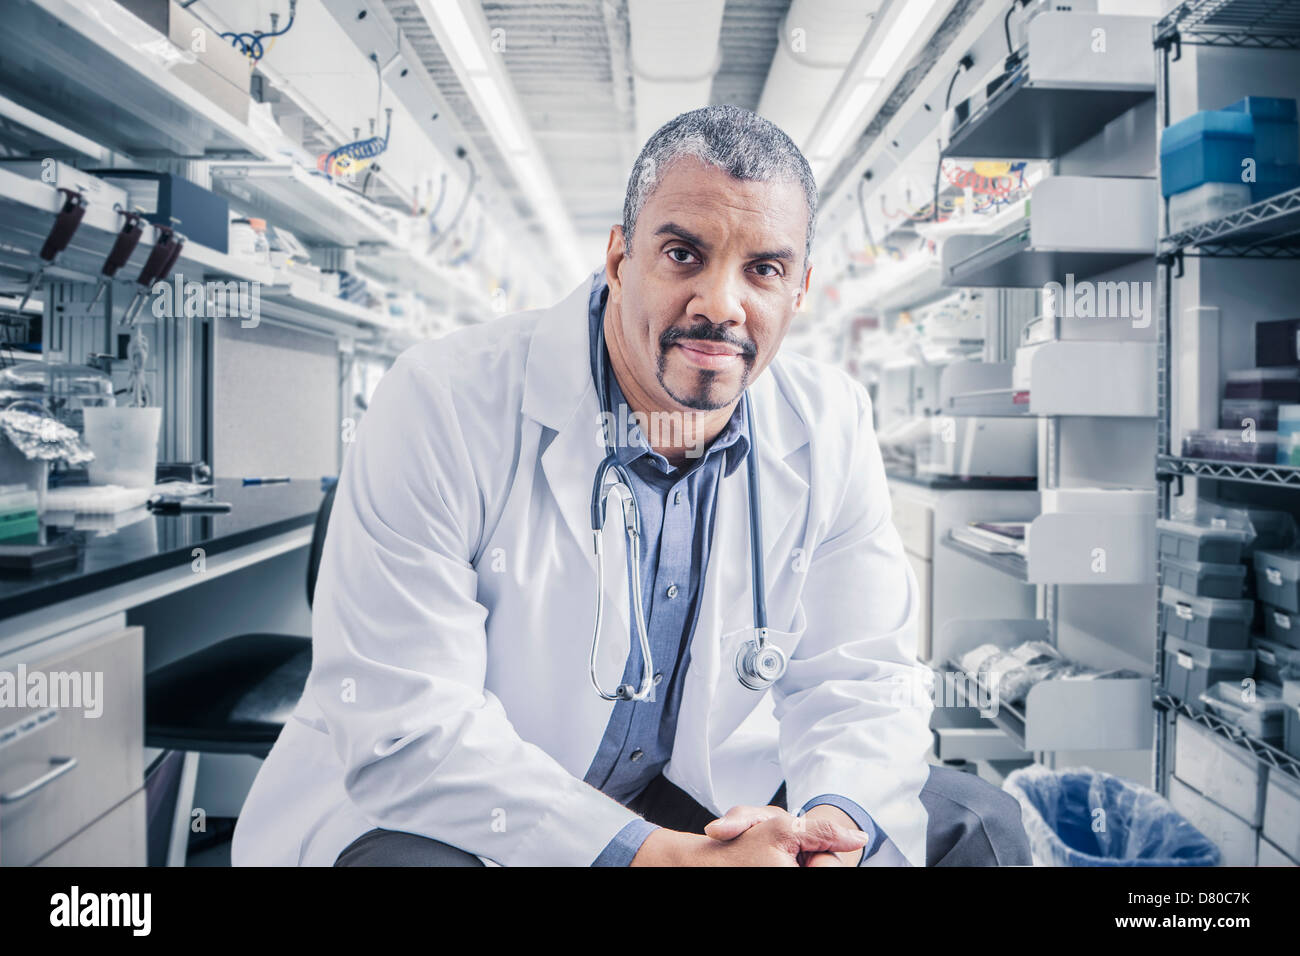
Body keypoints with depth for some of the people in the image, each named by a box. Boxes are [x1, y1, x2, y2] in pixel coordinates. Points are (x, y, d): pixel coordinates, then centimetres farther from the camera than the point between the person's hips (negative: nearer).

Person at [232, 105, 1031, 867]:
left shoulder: (831, 427, -6)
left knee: (979, 827, -5)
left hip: (700, 794, 4)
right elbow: (403, 727, -25)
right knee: (407, 857, -37)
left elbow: (859, 676, -2)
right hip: (434, 809, -3)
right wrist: (660, 854, -32)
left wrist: (832, 817, -25)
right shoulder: (442, 406, -22)